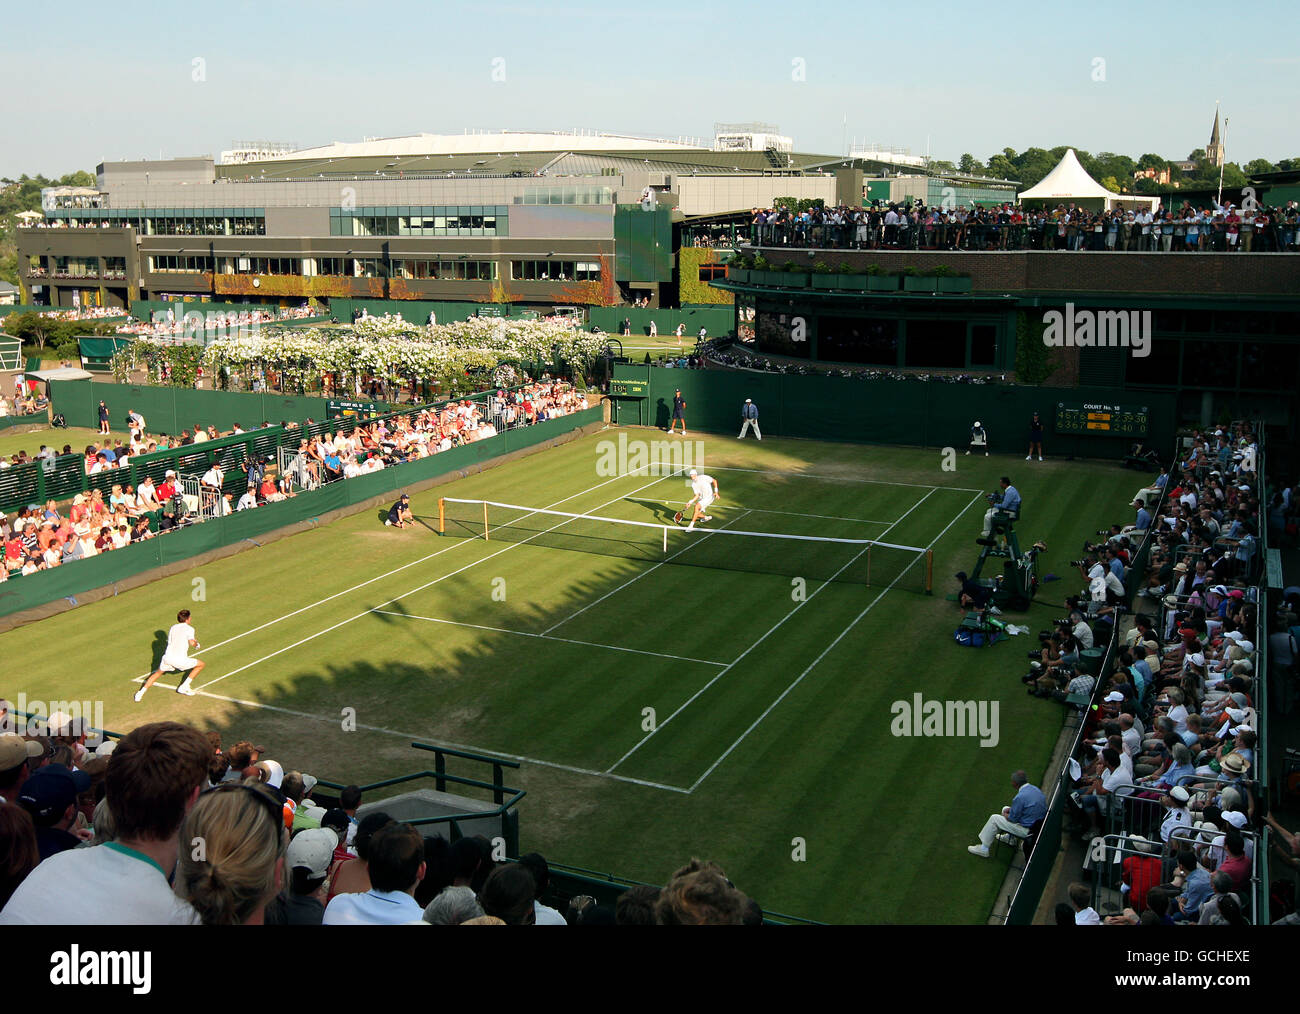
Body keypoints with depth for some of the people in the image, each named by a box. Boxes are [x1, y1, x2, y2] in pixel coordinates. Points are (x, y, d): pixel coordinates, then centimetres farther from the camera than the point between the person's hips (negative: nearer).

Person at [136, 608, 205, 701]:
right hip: (180, 660, -6)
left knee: (158, 673, 31)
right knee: (201, 664, 14)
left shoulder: (173, 627, 15)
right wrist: (196, 644, 5)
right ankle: (184, 686, 11)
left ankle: (141, 693, 23)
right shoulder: (189, 628, -2)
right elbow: (192, 643, -17)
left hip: (167, 657, 6)